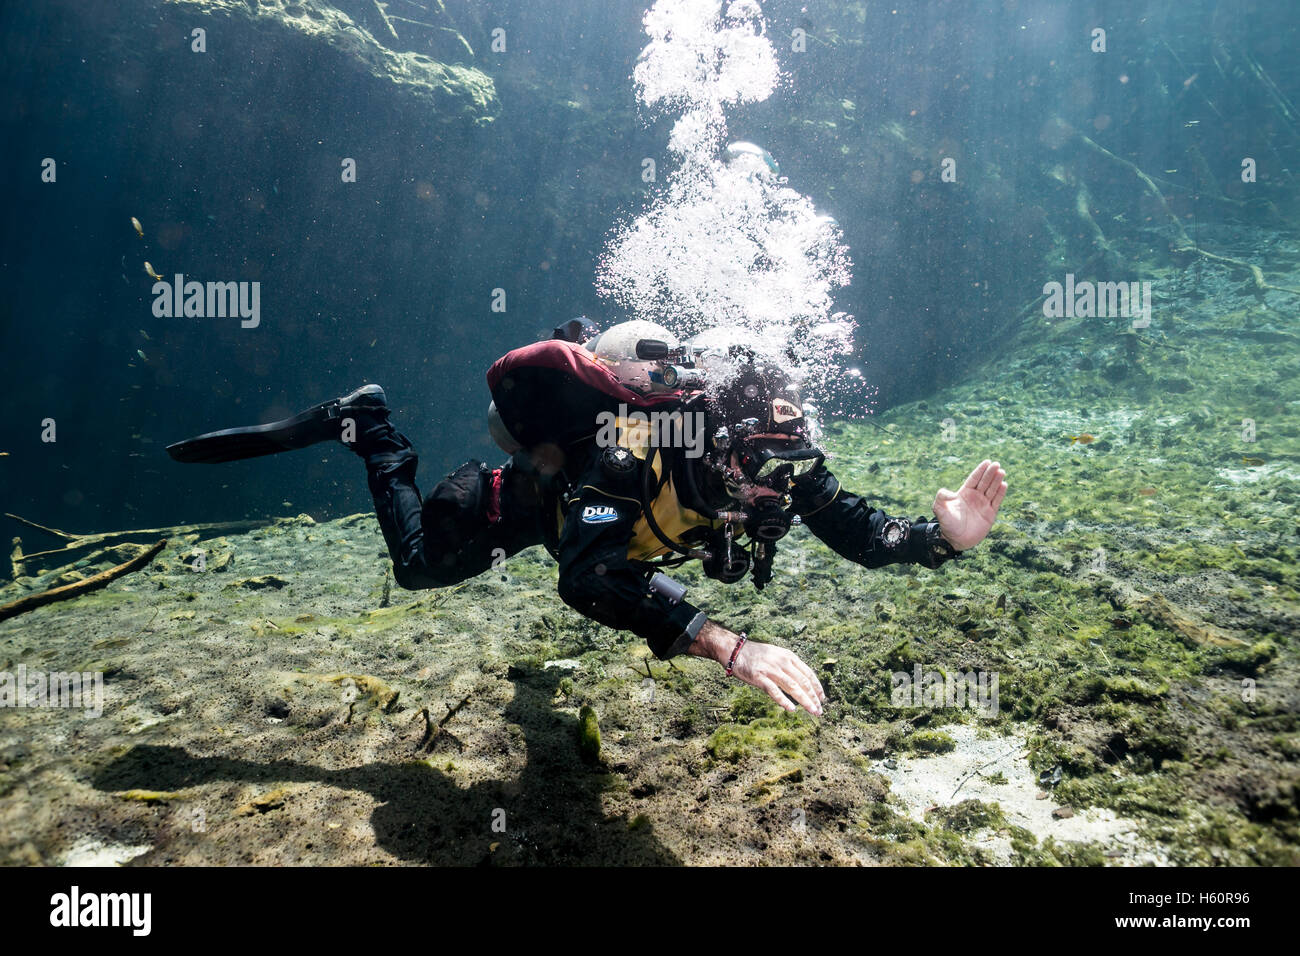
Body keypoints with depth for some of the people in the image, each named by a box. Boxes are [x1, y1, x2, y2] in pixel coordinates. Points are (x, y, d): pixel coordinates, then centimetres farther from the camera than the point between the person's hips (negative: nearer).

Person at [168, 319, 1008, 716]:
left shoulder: (779, 449, -30)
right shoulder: (637, 448, -48)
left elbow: (858, 530, -26)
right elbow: (589, 578, -59)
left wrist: (943, 537, -45)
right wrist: (726, 645, -70)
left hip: (595, 498, 5)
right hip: (529, 493, -5)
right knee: (420, 563, 18)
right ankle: (366, 429, 30)